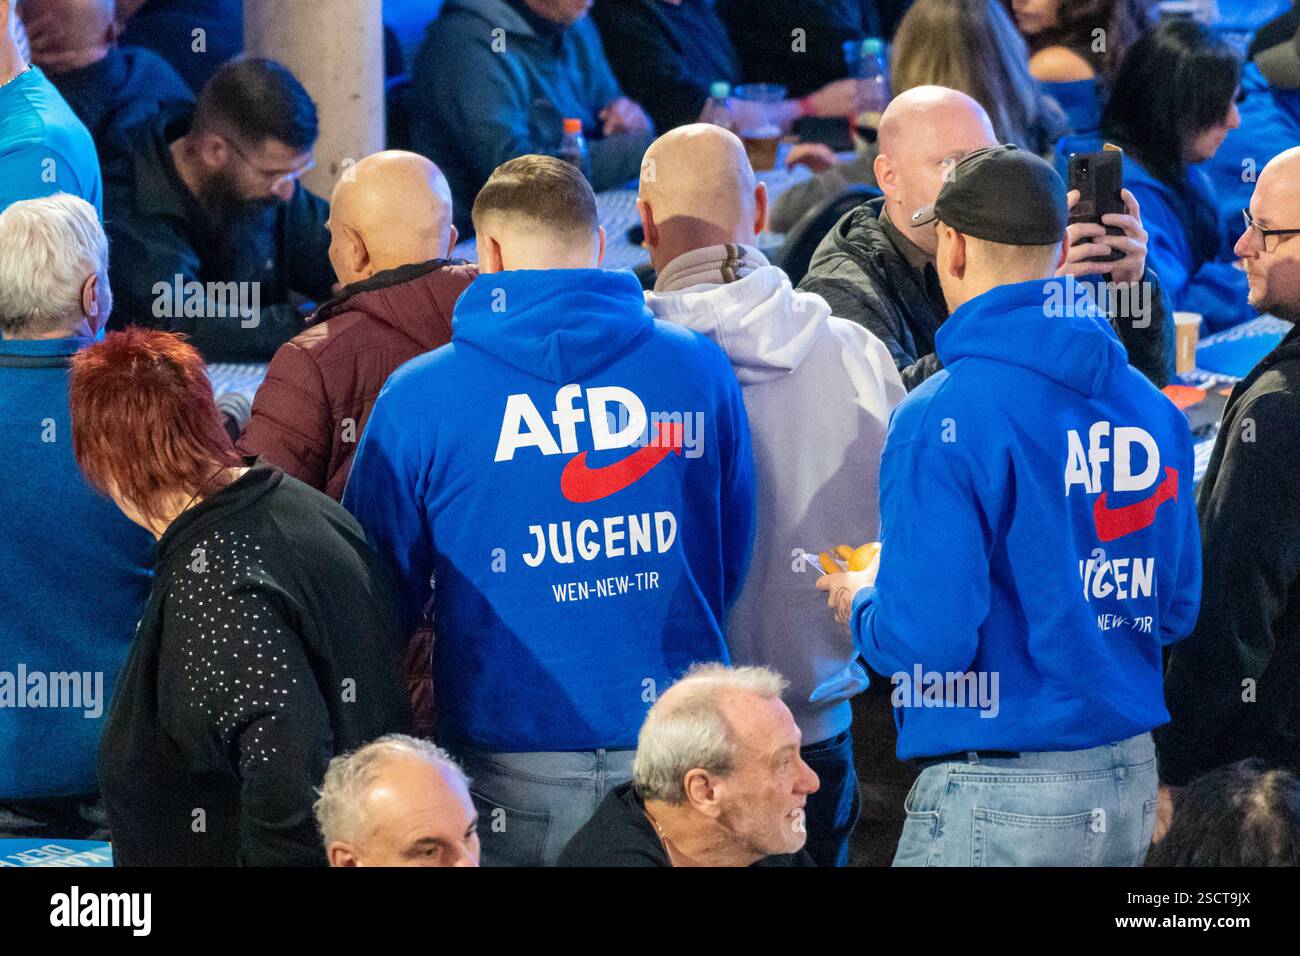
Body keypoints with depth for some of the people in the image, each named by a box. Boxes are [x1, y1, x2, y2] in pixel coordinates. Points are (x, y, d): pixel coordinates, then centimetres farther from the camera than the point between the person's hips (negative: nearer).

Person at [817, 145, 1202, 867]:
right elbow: (1175, 611, 13)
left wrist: (863, 598, 3)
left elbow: (925, 641, -18)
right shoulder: (1152, 409, 6)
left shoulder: (941, 419, -16)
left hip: (997, 800, -7)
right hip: (1132, 782, 7)